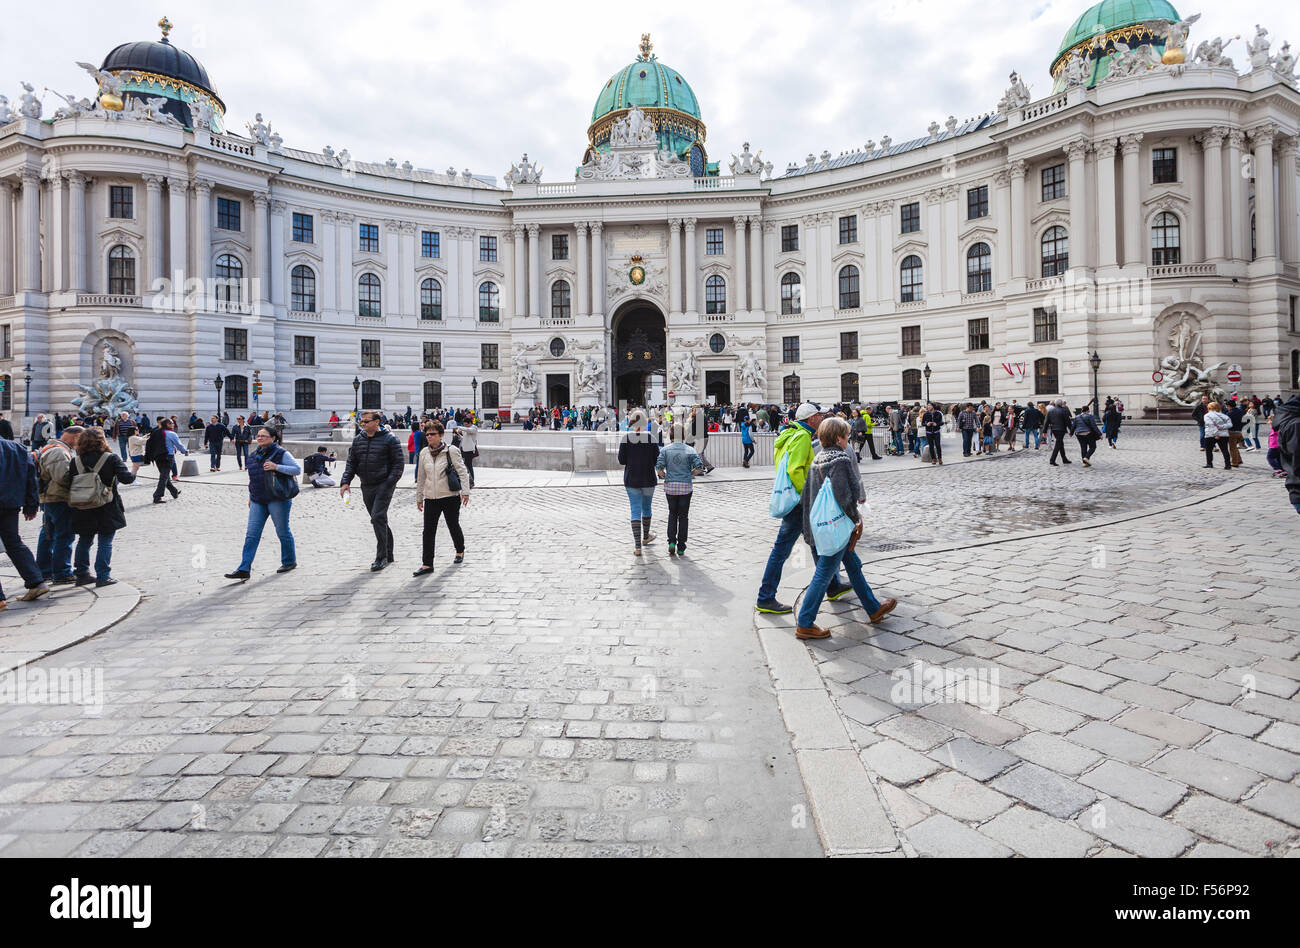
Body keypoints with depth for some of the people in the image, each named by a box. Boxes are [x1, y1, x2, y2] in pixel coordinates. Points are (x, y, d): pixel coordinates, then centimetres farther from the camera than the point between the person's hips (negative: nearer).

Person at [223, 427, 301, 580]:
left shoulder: (281, 453, -6)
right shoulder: (253, 455, 14)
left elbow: (297, 469, -11)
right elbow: (252, 478, 24)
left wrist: (277, 467, -21)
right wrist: (251, 497, 21)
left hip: (277, 499, -6)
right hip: (258, 501, 6)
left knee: (283, 532, 5)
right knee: (251, 534, 0)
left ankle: (290, 562, 23)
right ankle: (244, 569, 0)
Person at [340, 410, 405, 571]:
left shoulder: (389, 438, -6)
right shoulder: (358, 439, 11)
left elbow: (398, 462, -6)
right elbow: (351, 462, 14)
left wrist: (390, 482, -15)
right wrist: (345, 481, 1)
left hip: (384, 485, -6)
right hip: (366, 487, 6)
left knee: (378, 518, -14)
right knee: (379, 520, 12)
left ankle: (381, 557, -6)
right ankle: (388, 554, 24)